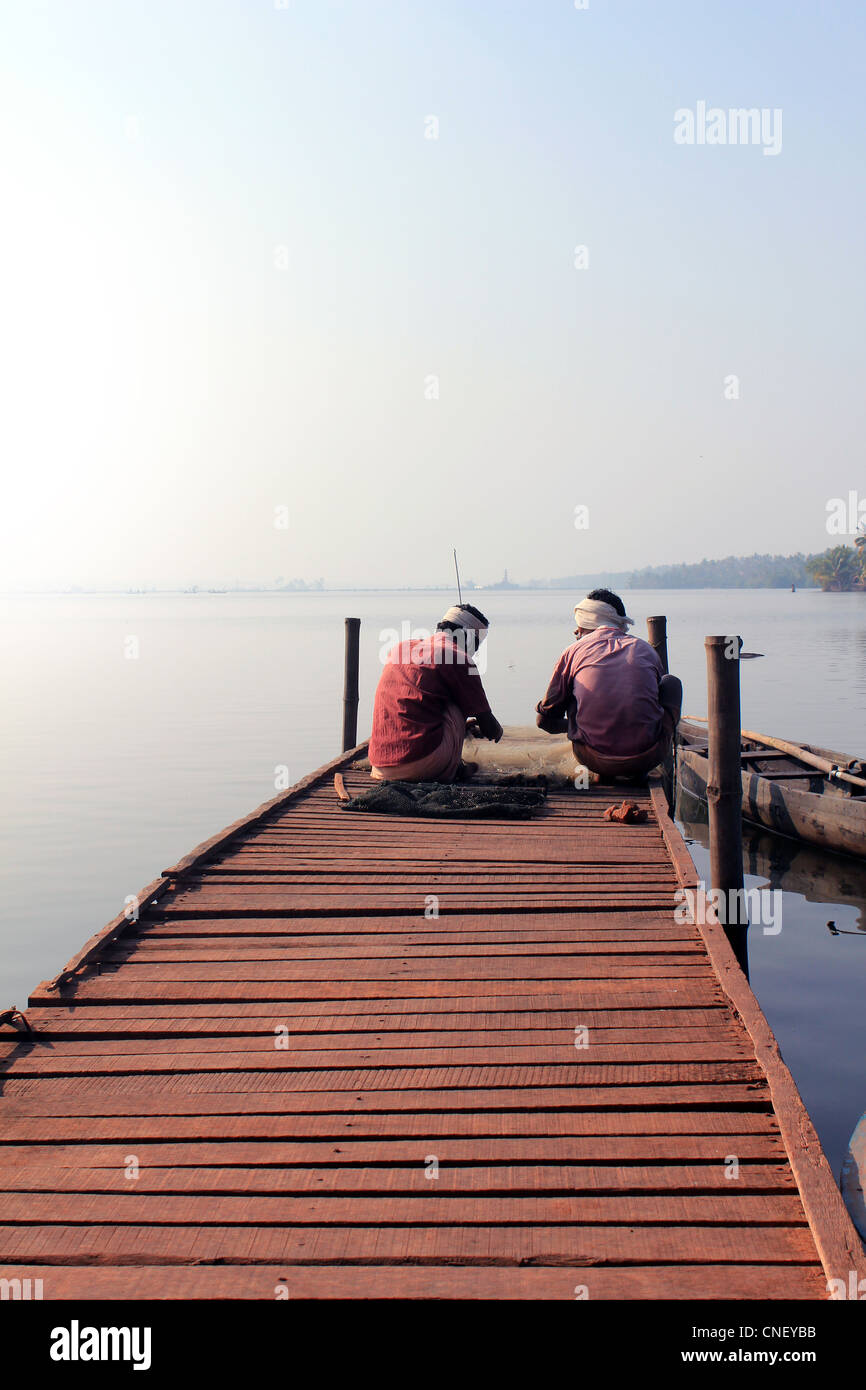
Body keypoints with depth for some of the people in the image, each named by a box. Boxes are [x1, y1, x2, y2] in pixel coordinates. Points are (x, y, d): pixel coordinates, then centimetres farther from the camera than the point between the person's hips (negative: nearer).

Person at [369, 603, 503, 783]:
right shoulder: (459, 659, -2)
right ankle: (451, 770, 12)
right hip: (422, 766, -7)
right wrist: (497, 731, 30)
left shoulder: (400, 648, 19)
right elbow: (489, 727, 4)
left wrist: (464, 725, 44)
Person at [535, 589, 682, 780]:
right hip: (647, 758, 0)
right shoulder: (645, 649, 15)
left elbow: (545, 720, 16)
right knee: (672, 683, 25)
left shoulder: (574, 651, 10)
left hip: (595, 761, 0)